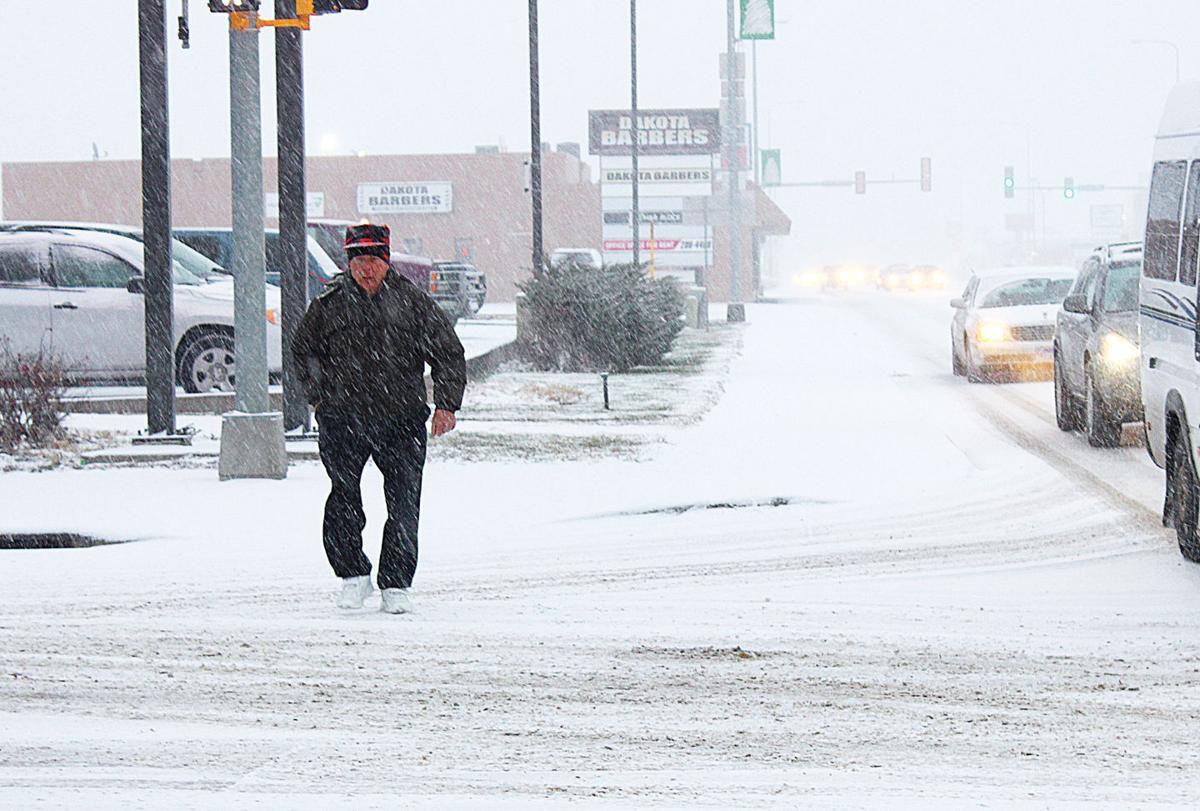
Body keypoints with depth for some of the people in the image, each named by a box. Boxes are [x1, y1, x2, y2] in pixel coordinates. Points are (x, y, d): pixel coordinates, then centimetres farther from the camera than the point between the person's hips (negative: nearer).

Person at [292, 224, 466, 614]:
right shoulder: (330, 304, 3)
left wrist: (446, 405, -2)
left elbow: (449, 353, 8)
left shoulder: (412, 301, 1)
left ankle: (395, 586, 6)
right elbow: (304, 351, 19)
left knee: (404, 505, -3)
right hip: (342, 419, 0)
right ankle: (353, 575, 13)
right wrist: (320, 397, 9)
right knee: (344, 498, -4)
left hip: (402, 420, 0)